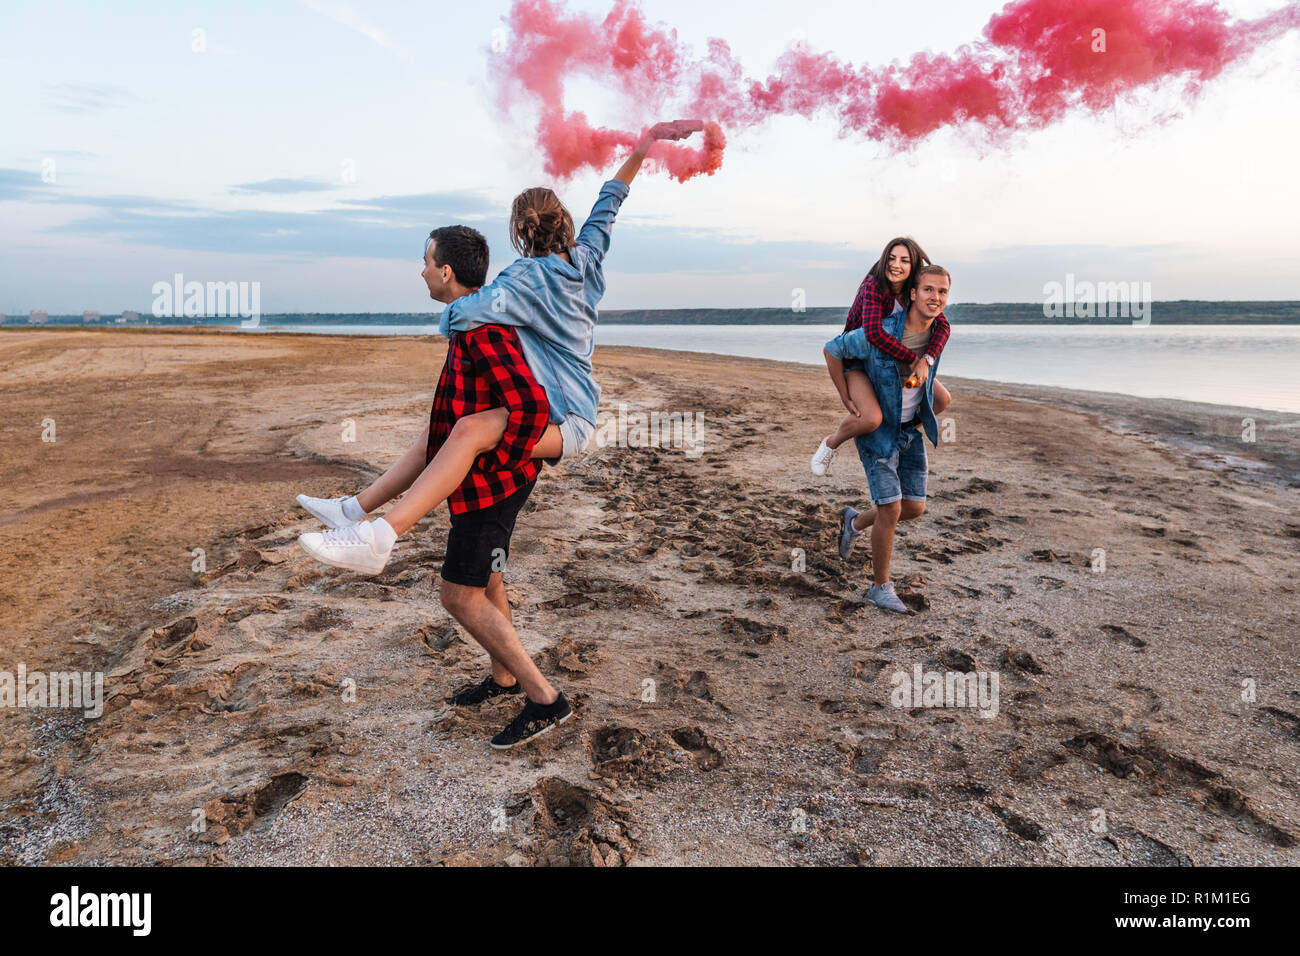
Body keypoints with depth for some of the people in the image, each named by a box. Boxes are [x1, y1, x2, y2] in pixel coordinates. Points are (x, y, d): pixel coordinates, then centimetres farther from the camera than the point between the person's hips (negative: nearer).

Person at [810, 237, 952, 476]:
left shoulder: (917, 290, -7)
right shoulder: (873, 286, -26)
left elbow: (942, 324, -17)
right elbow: (874, 333, -40)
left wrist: (927, 359, -34)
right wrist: (912, 358, -35)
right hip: (856, 360, -7)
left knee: (942, 400, 6)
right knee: (871, 419, -32)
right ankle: (831, 443, 0)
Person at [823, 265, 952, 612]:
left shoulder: (938, 333, -6)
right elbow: (832, 350, -12)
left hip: (911, 430, 6)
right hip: (876, 429, -6)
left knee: (915, 508, 6)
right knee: (890, 509, -9)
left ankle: (856, 522, 35)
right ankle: (880, 587, 9)